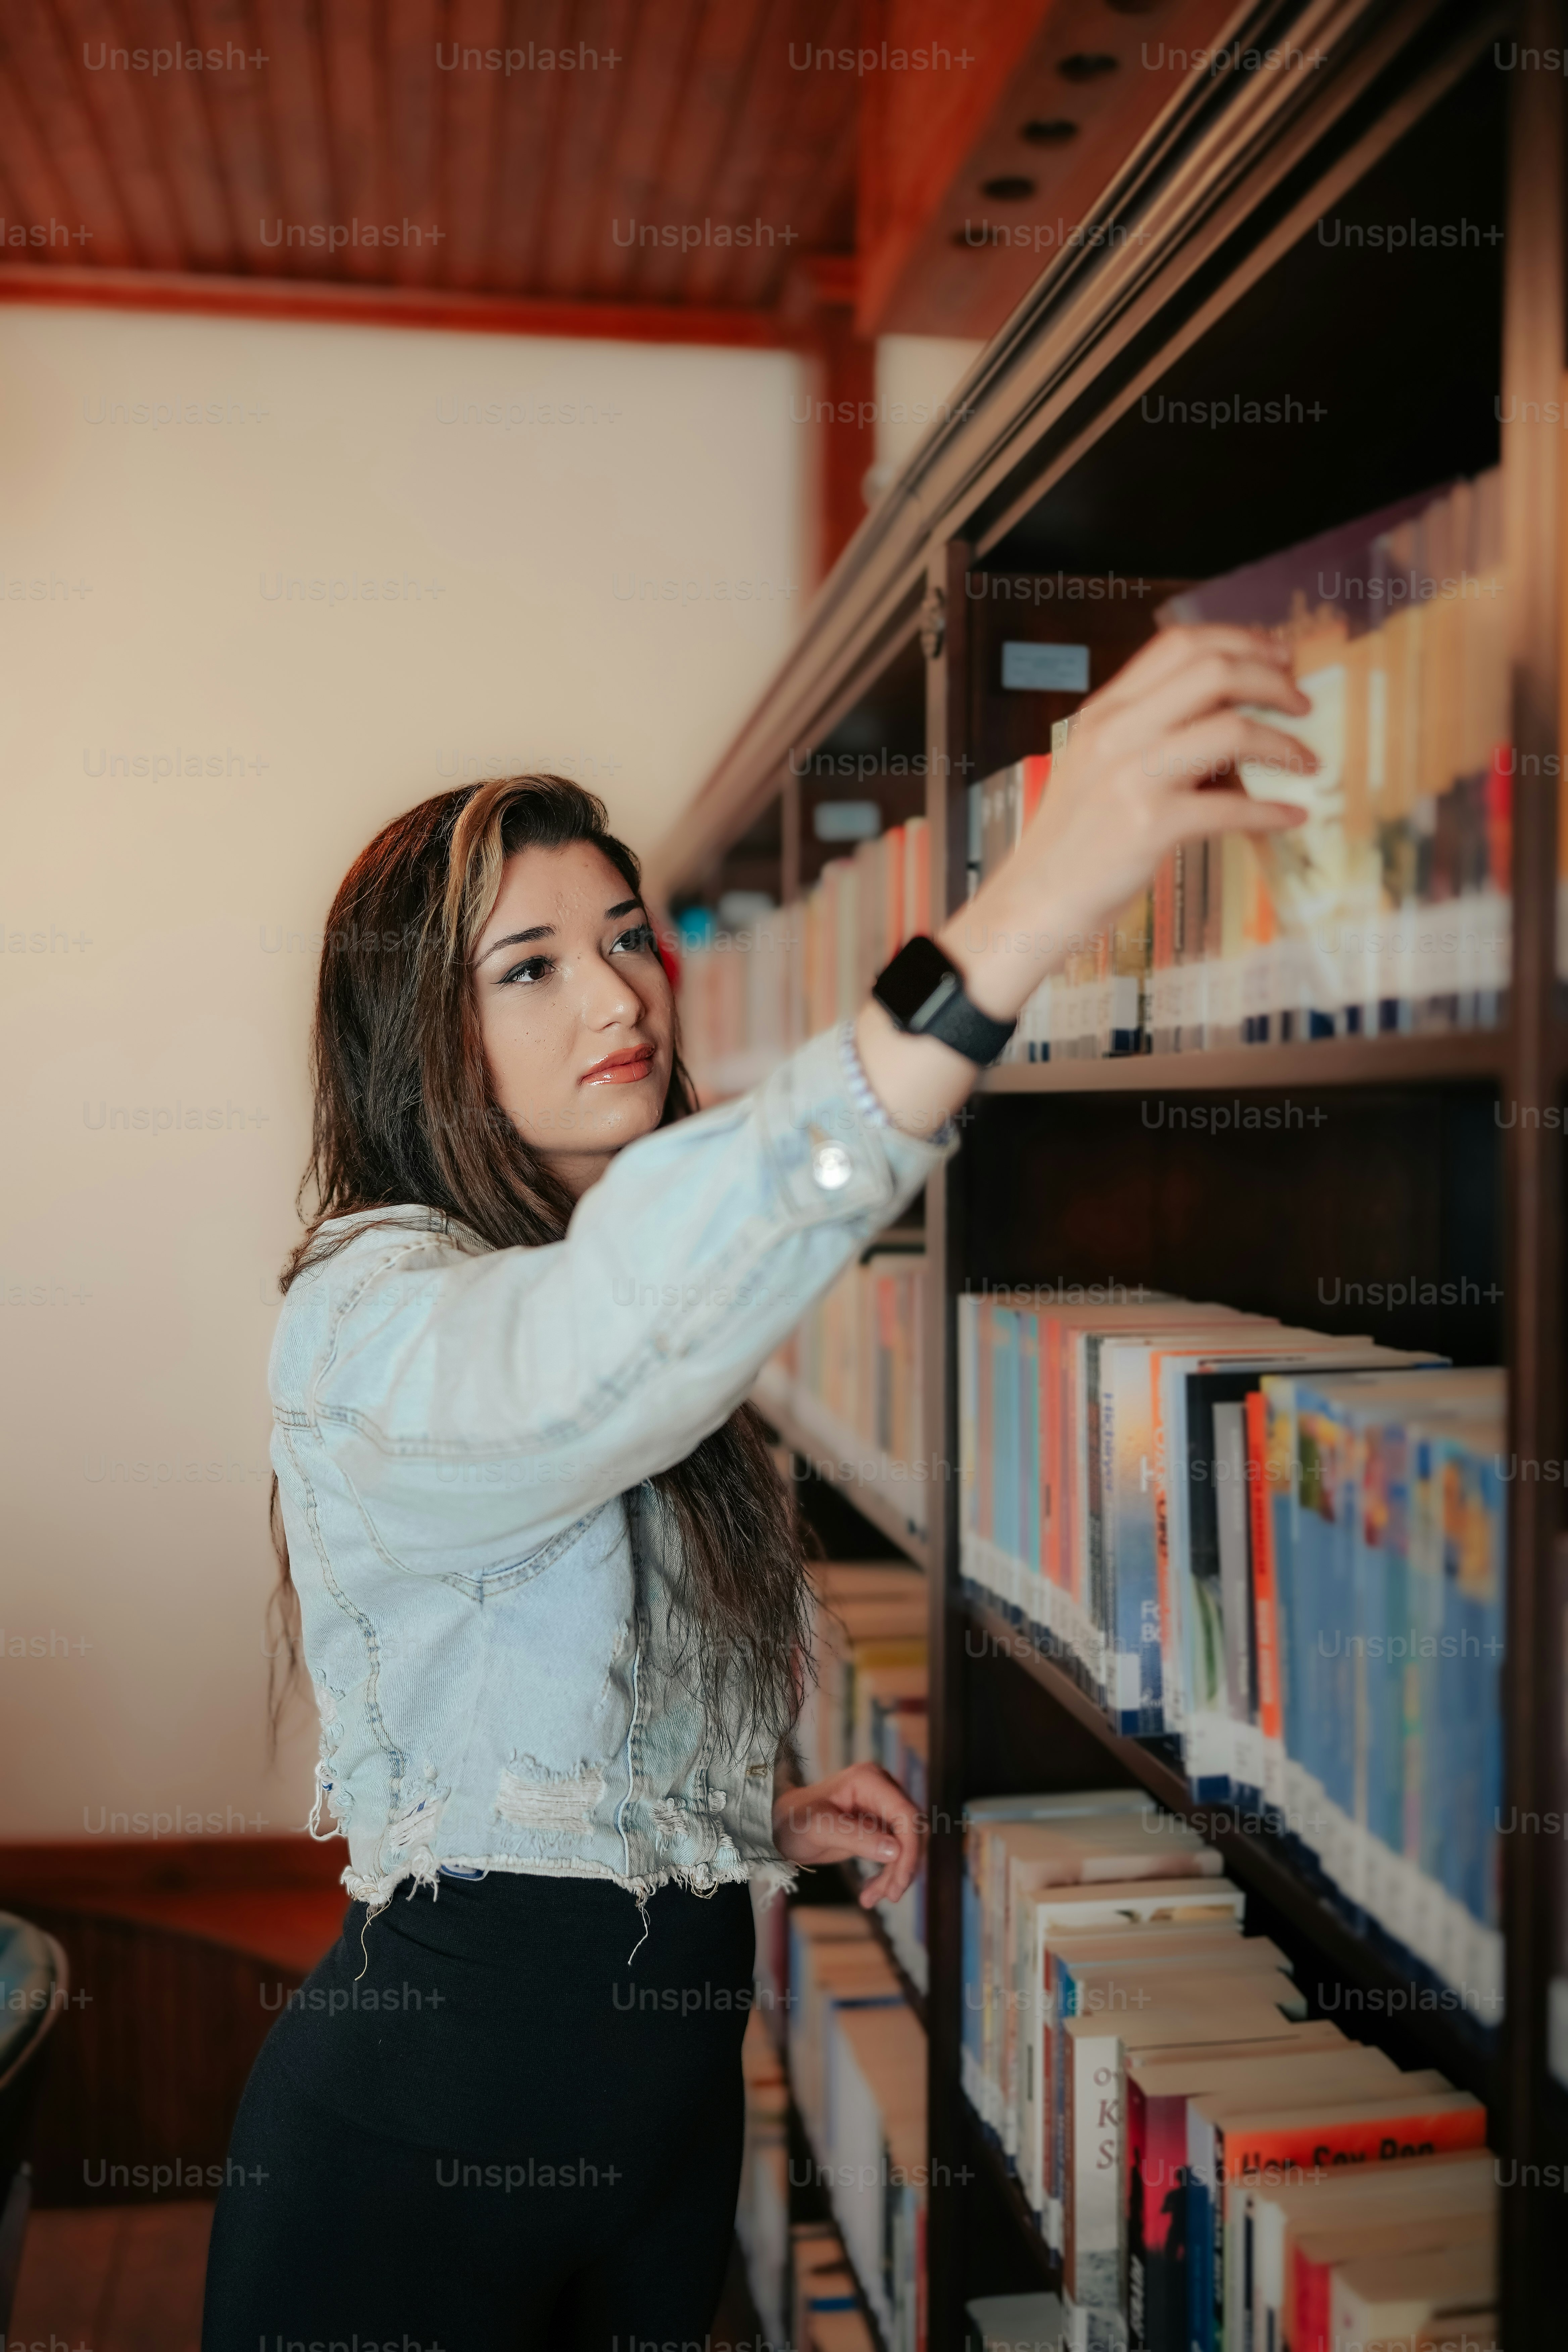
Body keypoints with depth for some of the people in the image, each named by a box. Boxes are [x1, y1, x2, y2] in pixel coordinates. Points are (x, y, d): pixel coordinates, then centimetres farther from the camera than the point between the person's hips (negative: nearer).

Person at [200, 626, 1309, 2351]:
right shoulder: (368, 1312, -19)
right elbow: (585, 1364, -45)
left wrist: (760, 1817, -3)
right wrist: (1013, 921, -51)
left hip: (661, 2091, 7)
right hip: (422, 2133, -7)